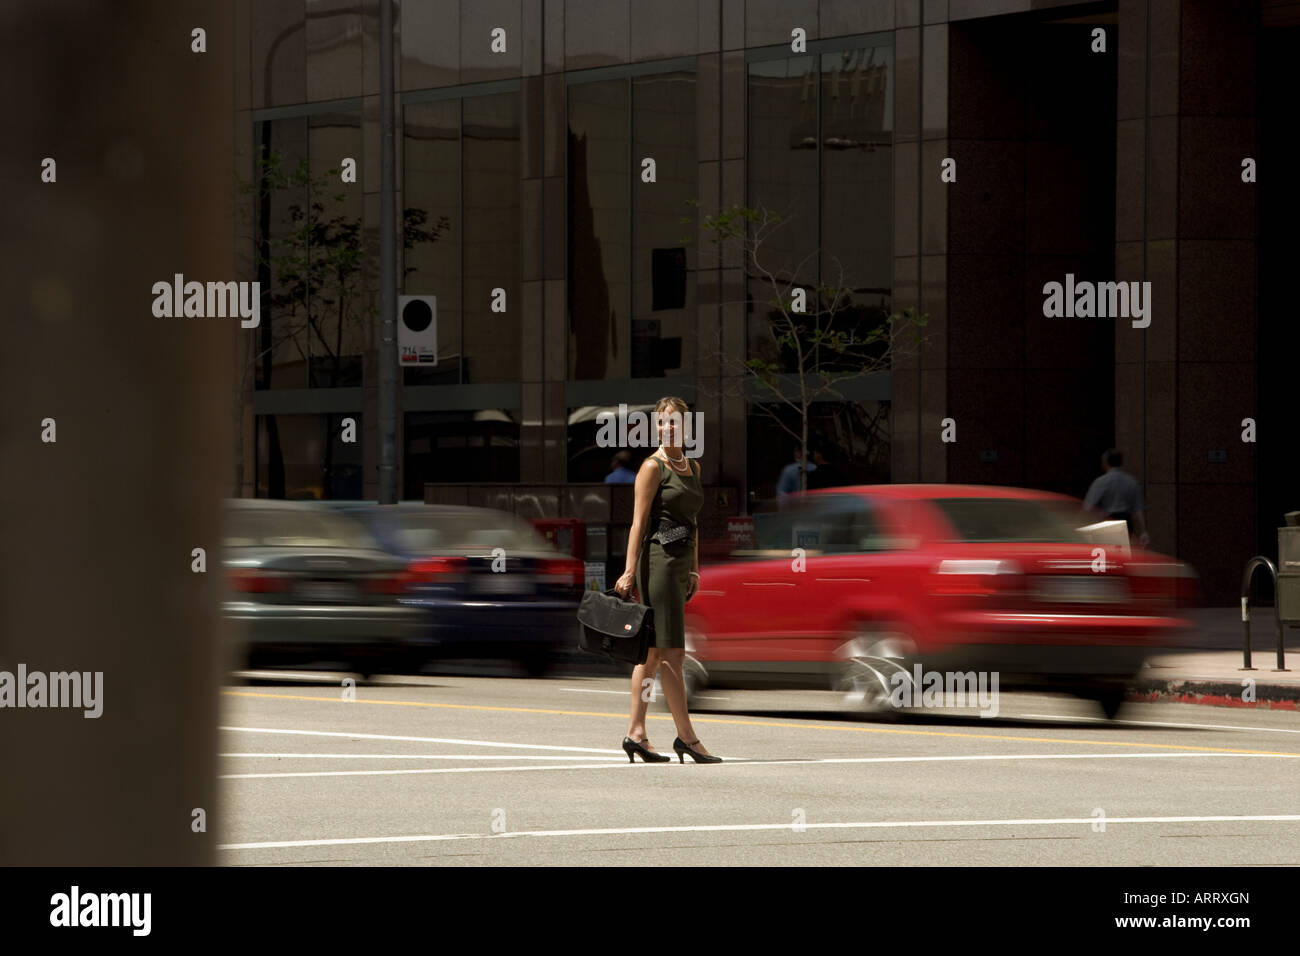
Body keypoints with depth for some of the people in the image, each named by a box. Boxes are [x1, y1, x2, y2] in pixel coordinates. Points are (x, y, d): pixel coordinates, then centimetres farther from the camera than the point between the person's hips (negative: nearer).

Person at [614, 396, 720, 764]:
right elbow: (639, 522, -11)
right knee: (673, 652, -8)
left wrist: (694, 570, 20)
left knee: (653, 651, 8)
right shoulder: (653, 467, -7)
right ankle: (686, 737, -8)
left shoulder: (693, 467, 16)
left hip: (679, 563, 8)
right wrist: (629, 572, -16)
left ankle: (636, 733, 11)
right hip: (657, 560, -8)